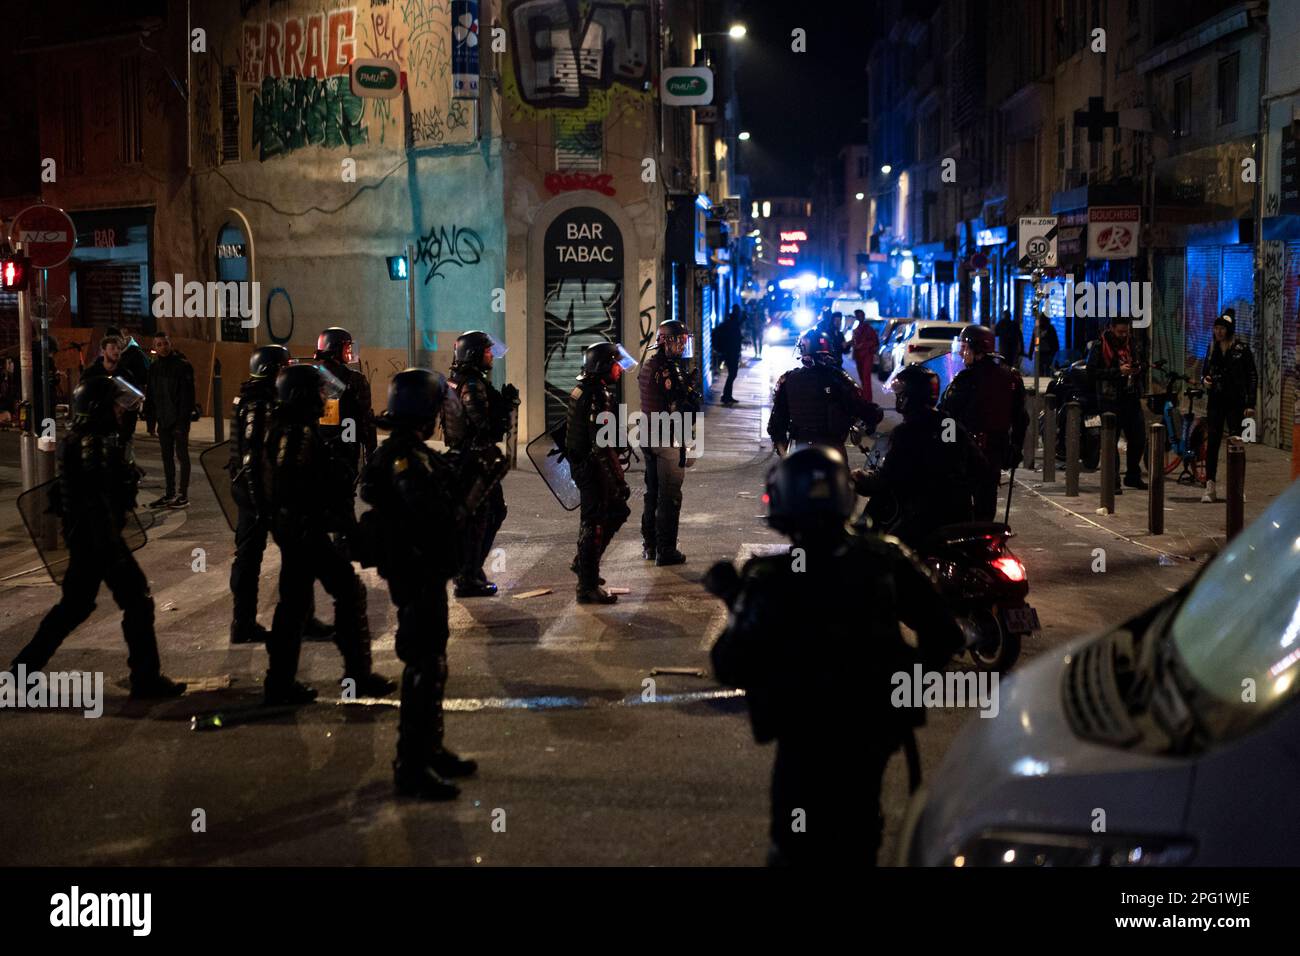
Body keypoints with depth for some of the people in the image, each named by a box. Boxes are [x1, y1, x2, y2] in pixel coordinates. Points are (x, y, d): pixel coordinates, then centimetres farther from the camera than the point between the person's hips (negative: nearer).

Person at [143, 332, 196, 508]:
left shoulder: (183, 366, -10)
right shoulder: (154, 368, 10)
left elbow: (187, 395, -14)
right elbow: (150, 397, 14)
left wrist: (183, 420, -20)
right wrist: (150, 421, 8)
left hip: (179, 420, -6)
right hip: (163, 420, 7)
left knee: (182, 455, -1)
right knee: (167, 457, 11)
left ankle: (183, 495, 3)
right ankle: (169, 494, 18)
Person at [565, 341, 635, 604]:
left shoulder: (581, 391, 9)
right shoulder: (599, 398, -22)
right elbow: (602, 446, -25)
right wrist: (619, 481, -21)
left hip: (580, 463, 10)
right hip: (593, 470, -10)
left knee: (617, 512, 20)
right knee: (594, 523, -2)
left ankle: (584, 563, 29)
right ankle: (588, 587, 5)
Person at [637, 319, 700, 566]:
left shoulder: (647, 366, 9)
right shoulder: (671, 370, -19)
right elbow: (679, 409, -20)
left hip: (648, 438, 9)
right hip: (669, 441, -9)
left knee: (652, 493, 18)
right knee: (669, 497, -1)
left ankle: (649, 546, 27)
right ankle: (666, 551, 2)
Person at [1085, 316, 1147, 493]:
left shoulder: (1131, 345, 14)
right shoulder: (1100, 347, -4)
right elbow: (1092, 373, -13)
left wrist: (1138, 369, 1)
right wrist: (1118, 371, -20)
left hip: (1131, 398, 6)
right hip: (1110, 400, -6)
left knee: (1139, 438, 8)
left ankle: (1133, 476, 24)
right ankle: (1113, 482, 1)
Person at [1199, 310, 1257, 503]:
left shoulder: (1242, 349, -3)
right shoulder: (1212, 348, 9)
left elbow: (1252, 377, -2)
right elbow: (1204, 369, 21)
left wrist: (1250, 404, -8)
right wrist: (1205, 379, -3)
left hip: (1235, 401, -3)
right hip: (1215, 401, 3)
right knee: (1212, 442, -3)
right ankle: (1210, 486, -3)